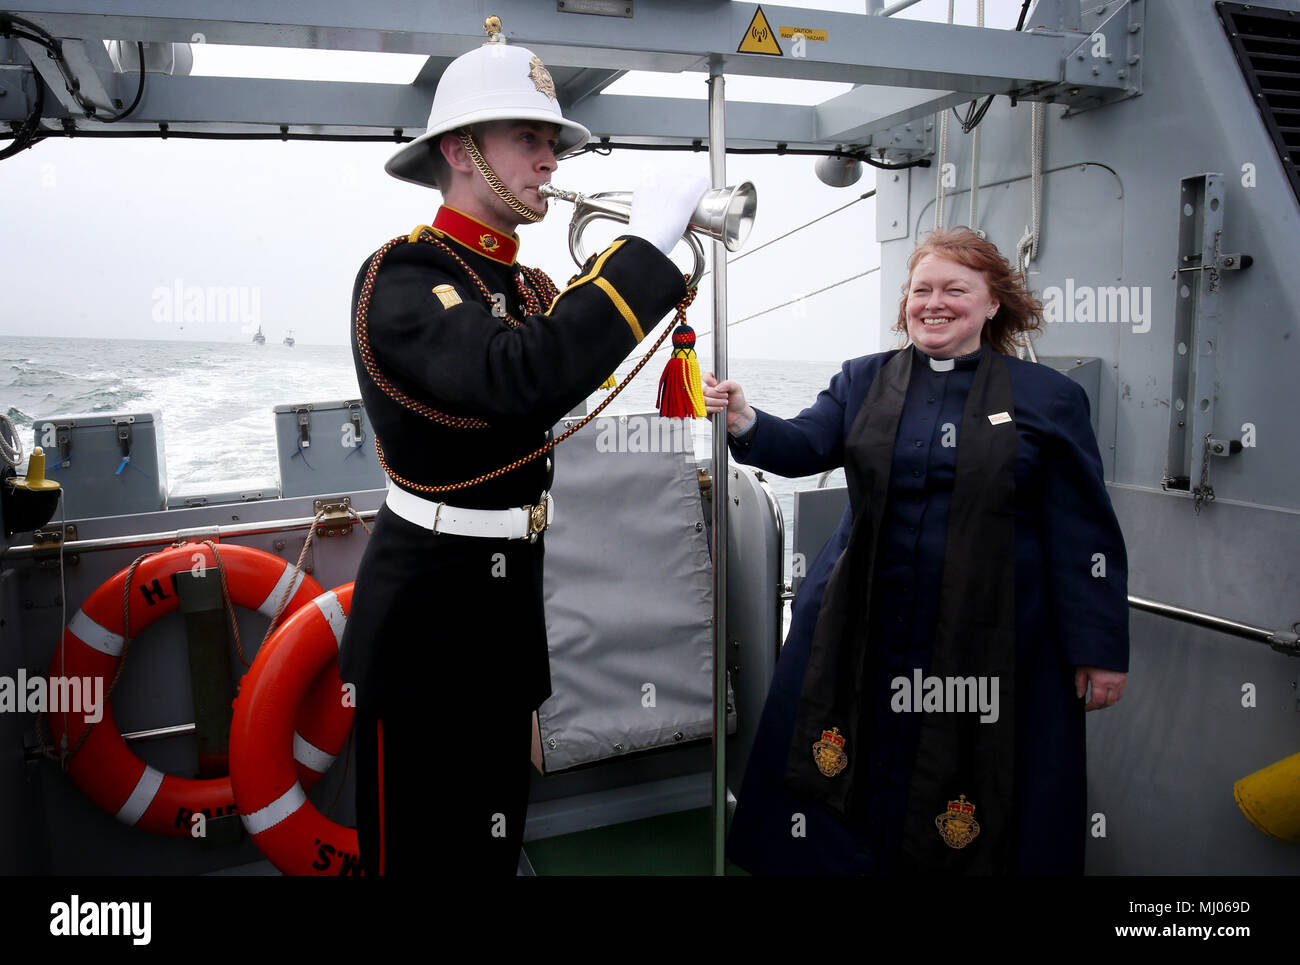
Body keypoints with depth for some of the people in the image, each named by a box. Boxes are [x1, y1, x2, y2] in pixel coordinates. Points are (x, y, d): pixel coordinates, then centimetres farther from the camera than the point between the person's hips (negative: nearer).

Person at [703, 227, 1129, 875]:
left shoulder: (1047, 398, 1)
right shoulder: (863, 381, 8)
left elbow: (1081, 536, -1)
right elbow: (805, 446, -7)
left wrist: (1099, 649, -2)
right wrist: (746, 424, -27)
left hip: (994, 639, -2)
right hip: (864, 628, 2)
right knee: (844, 790, 9)